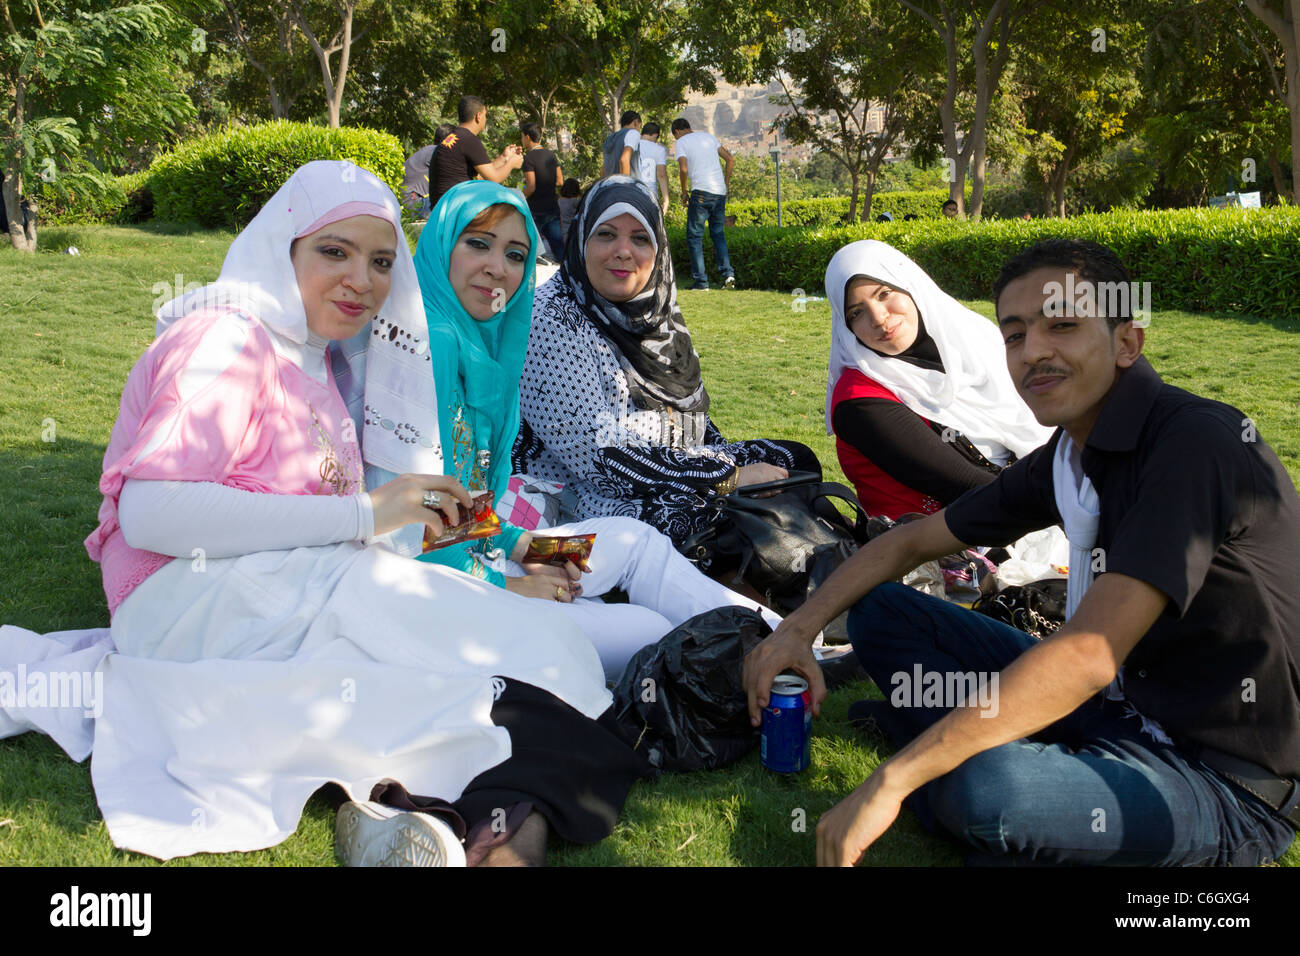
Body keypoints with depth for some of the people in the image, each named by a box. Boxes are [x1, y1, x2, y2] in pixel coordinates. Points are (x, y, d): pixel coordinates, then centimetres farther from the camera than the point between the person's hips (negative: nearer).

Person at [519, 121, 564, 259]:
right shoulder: (551, 155, 9)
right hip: (552, 208, 6)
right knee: (558, 246, 6)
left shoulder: (529, 157, -13)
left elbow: (531, 187, -18)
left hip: (536, 210, -6)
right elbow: (560, 182, 11)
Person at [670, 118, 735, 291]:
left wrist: (684, 192, 2)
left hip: (701, 191, -5)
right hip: (720, 192, 5)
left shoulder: (681, 142, 4)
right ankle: (727, 272, 0)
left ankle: (701, 280, -1)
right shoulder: (708, 136, 19)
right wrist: (726, 185, 20)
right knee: (718, 234, 17)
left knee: (694, 236, 3)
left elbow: (684, 169, -12)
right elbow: (730, 158, 15)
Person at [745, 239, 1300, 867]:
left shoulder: (1196, 444, -24)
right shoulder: (1064, 461, 3)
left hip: (1225, 781, -8)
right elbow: (912, 541, 15)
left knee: (982, 790, -38)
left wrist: (888, 784, -32)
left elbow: (1087, 655, -32)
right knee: (880, 610, 5)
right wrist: (799, 626, 0)